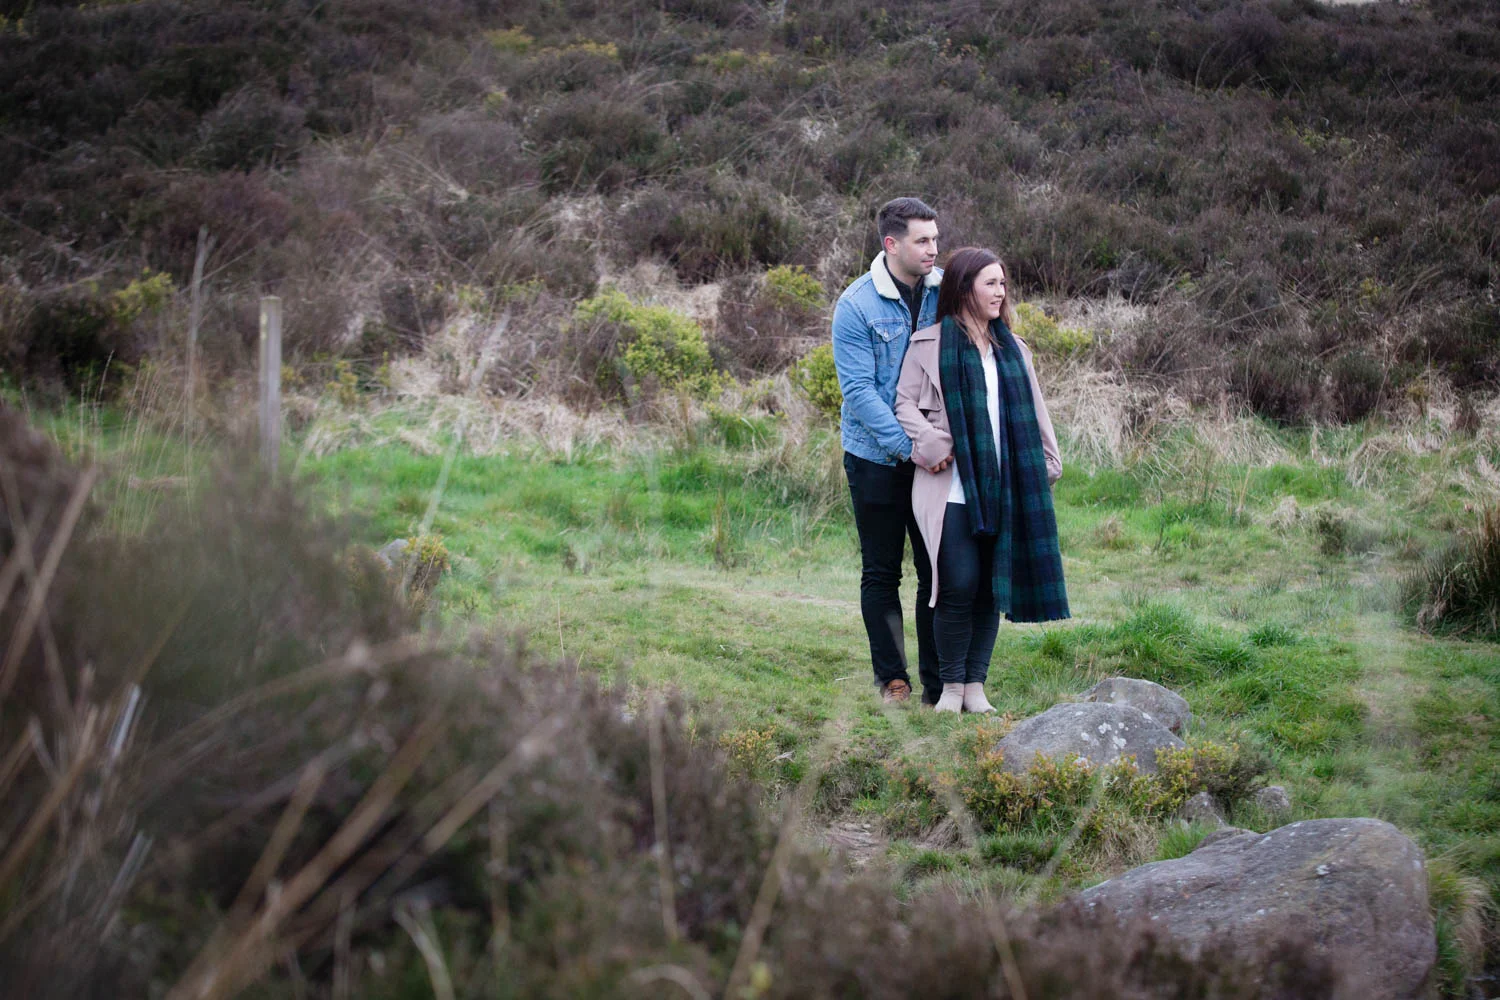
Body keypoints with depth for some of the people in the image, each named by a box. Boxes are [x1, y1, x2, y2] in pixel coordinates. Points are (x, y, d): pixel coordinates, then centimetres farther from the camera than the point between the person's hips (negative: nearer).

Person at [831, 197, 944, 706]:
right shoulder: (856, 305, -11)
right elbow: (859, 390, -14)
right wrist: (908, 446, -21)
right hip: (876, 459, -3)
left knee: (938, 569, 5)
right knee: (881, 572, 6)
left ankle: (938, 683, 13)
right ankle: (892, 679, 15)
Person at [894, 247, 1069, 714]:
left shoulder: (1012, 348, 17)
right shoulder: (929, 344, 2)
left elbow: (1032, 411, 20)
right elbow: (905, 403, 0)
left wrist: (1047, 465, 14)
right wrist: (933, 445, -14)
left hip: (1003, 489, 5)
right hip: (952, 488, -5)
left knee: (994, 586, 4)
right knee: (960, 585, -12)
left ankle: (976, 685, 12)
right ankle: (951, 686, 2)